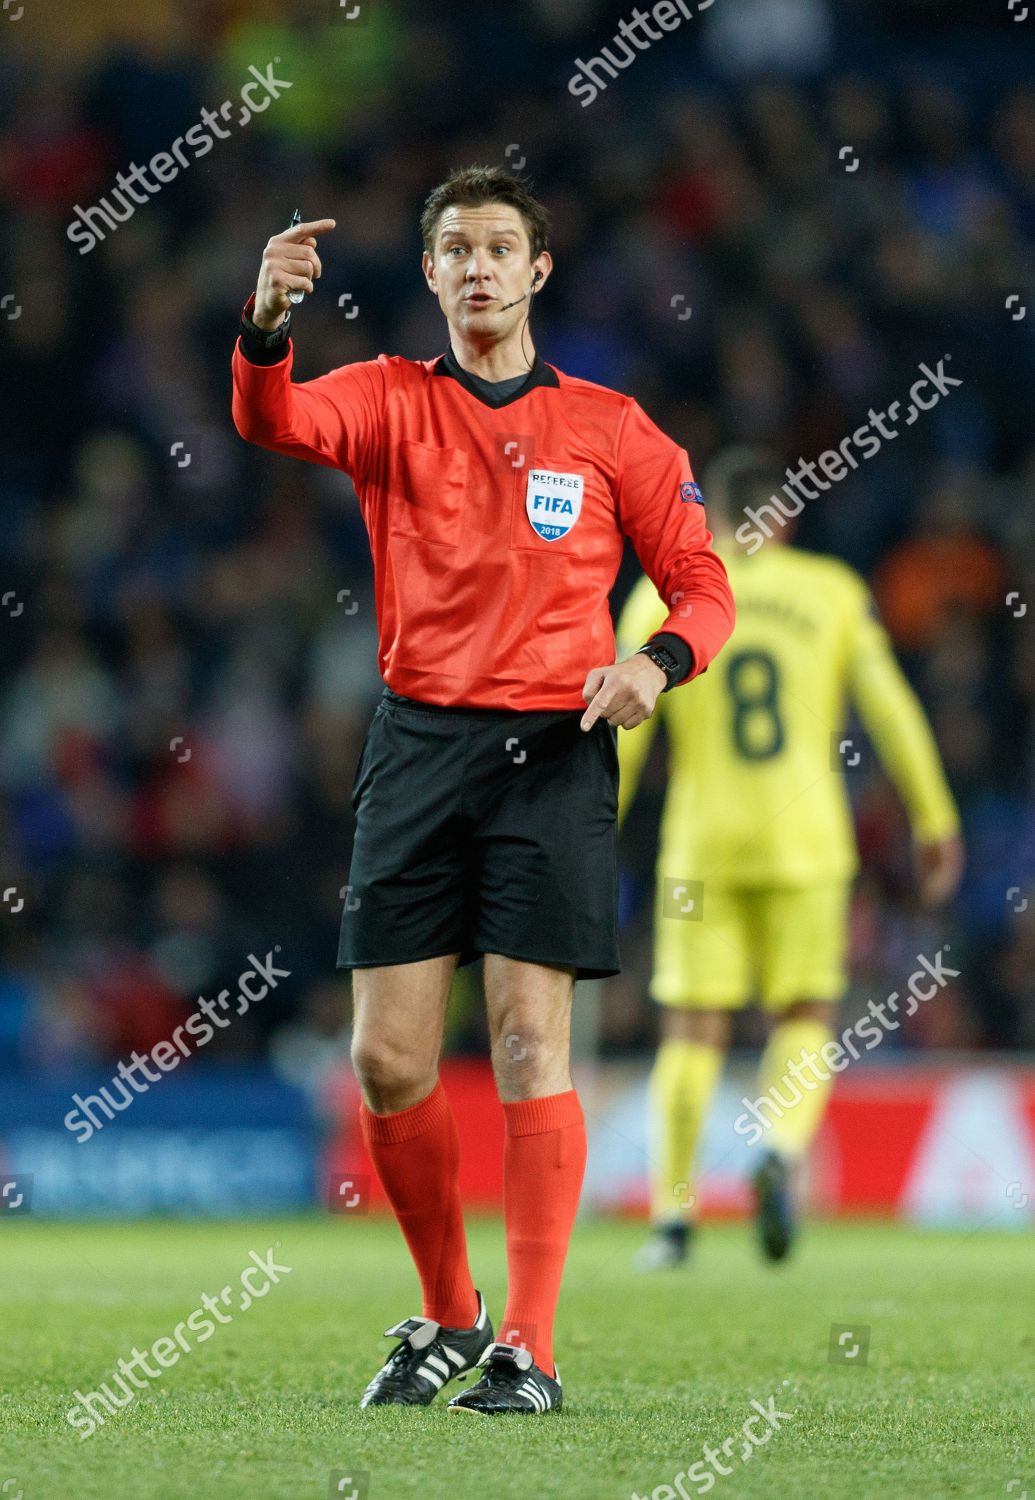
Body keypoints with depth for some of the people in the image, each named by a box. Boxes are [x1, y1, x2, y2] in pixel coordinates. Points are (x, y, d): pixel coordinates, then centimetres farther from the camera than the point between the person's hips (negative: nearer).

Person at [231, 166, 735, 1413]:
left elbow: (701, 584, 10)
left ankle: (528, 1348, -6)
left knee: (531, 1046, -8)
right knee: (386, 1059, -1)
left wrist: (655, 662, -13)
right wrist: (267, 318, -35)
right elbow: (274, 423, -13)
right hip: (419, 740, 2)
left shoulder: (609, 427, 7)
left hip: (555, 748, -2)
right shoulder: (393, 401, 8)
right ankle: (447, 1315, 18)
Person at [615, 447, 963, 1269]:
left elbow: (623, 728, 0)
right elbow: (892, 712, 4)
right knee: (806, 1018, 8)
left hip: (703, 844, 0)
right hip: (804, 843, 0)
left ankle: (673, 1216, -1)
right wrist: (935, 821, 12)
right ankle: (782, 1153, -19)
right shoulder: (833, 592, 5)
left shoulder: (664, 596, 4)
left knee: (694, 1030, 4)